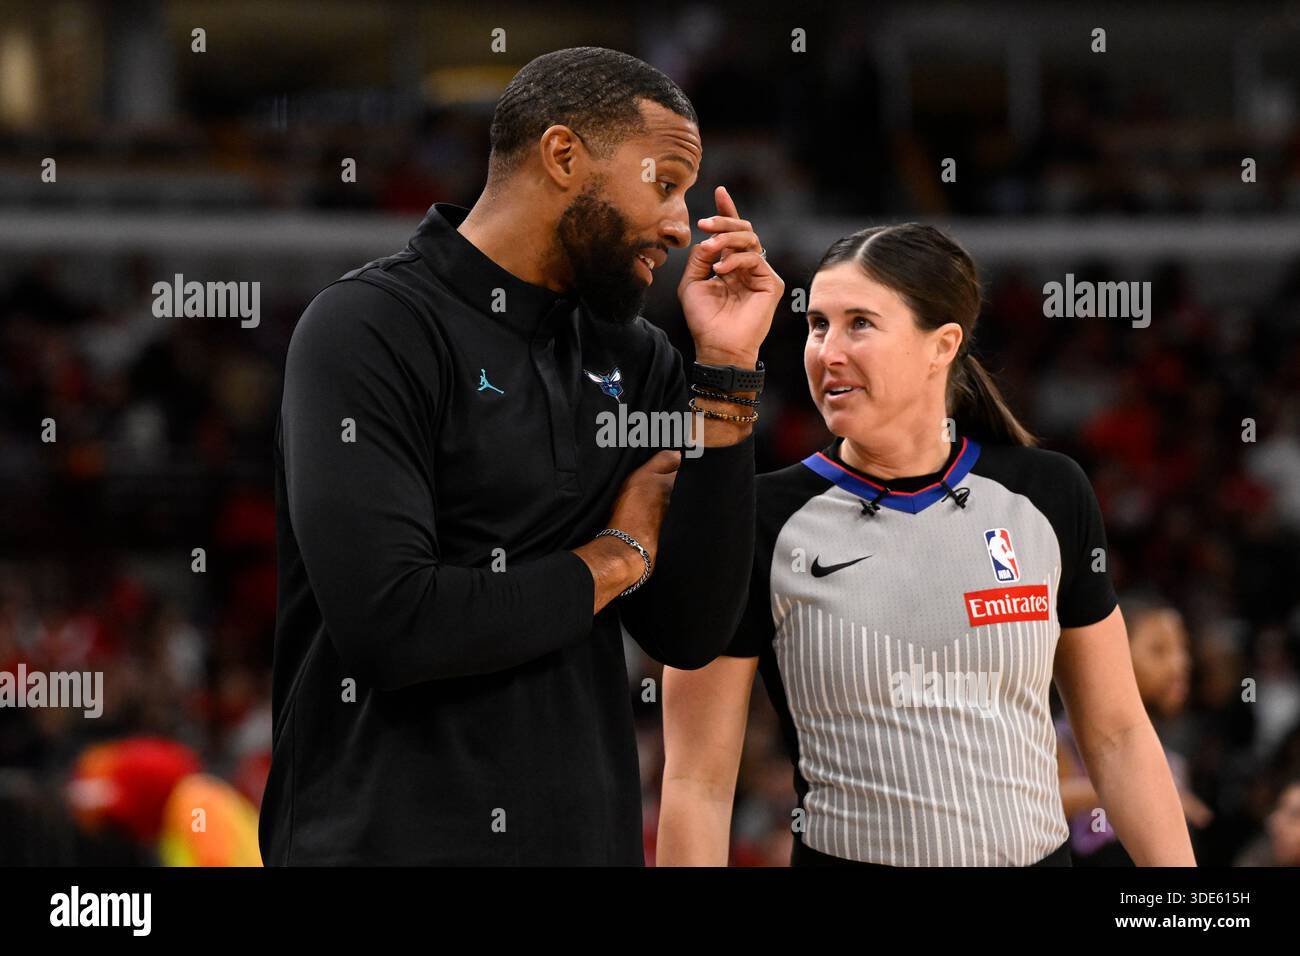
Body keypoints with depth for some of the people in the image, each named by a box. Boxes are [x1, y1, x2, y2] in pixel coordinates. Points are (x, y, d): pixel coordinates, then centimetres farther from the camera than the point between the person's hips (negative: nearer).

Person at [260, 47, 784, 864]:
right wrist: (615, 558, -9)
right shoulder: (367, 329, -11)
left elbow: (693, 634, 0)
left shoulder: (636, 360, 7)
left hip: (593, 832, 6)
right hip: (392, 835, -6)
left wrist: (729, 371, -5)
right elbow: (385, 625, -22)